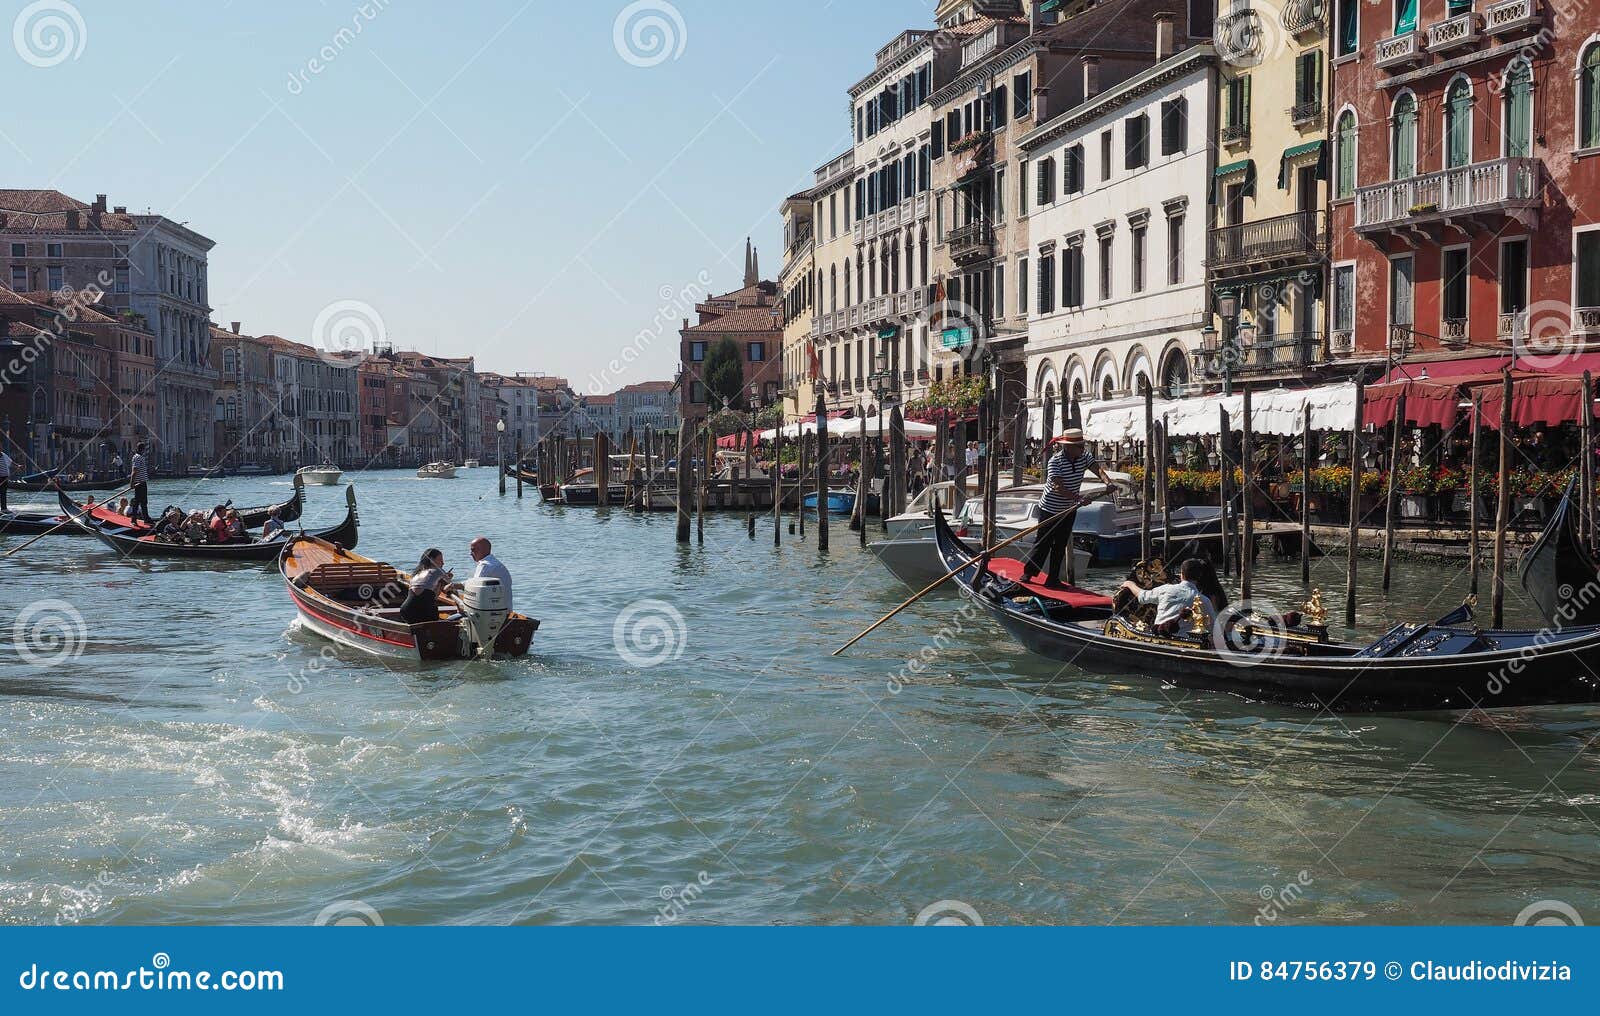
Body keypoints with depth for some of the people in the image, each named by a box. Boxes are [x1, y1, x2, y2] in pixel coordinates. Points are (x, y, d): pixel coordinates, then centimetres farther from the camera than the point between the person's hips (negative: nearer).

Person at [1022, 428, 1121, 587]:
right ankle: (1027, 573, 12)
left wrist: (1107, 481, -36)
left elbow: (1097, 467, -15)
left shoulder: (1084, 456, -3)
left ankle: (1053, 578, 16)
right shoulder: (1055, 461, -23)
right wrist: (1078, 498, -45)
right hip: (1050, 509, -6)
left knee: (1061, 545, 9)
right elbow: (1058, 487, -33)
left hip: (1069, 509, 6)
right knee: (1043, 543, -2)